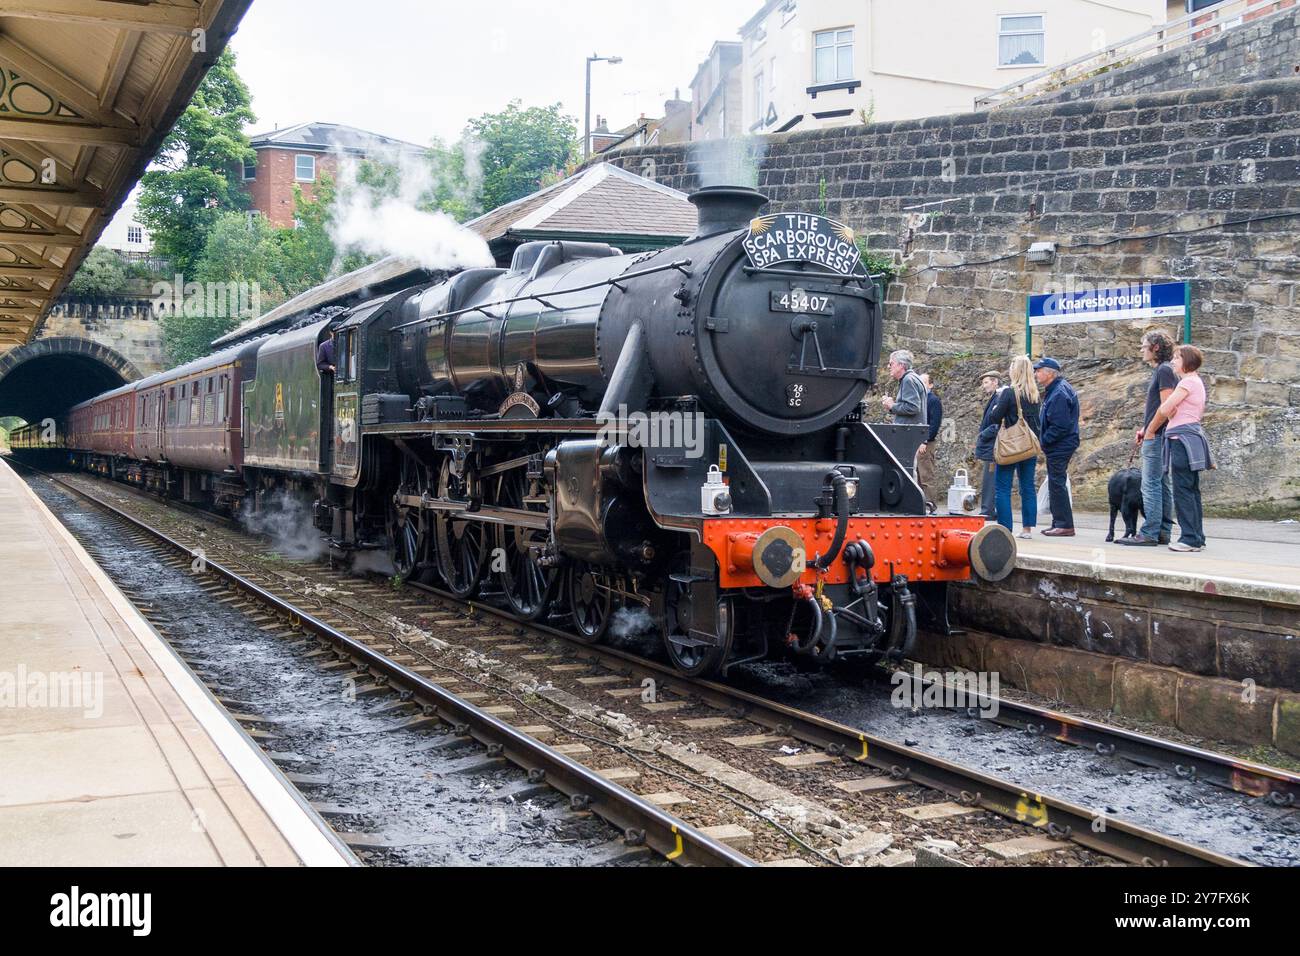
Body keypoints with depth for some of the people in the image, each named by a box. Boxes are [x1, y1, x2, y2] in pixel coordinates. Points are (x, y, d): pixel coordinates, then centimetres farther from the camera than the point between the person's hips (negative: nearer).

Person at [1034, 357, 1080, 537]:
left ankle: (1064, 525, -4)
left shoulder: (1059, 394, -19)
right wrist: (1042, 440, 11)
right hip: (1056, 447, 11)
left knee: (1057, 485, -7)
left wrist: (1043, 441, -15)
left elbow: (1060, 426, -24)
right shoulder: (1053, 391, 14)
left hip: (1060, 447, -11)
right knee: (1055, 485, 15)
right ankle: (1059, 523, 21)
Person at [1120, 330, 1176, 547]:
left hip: (1157, 437, -10)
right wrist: (1144, 428, 15)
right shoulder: (1160, 370, 18)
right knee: (1163, 485, 10)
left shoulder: (1164, 370, -12)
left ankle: (1149, 534, -9)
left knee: (1151, 485, -9)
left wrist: (1150, 431, -13)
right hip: (1157, 436, 10)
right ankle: (1163, 531, 14)